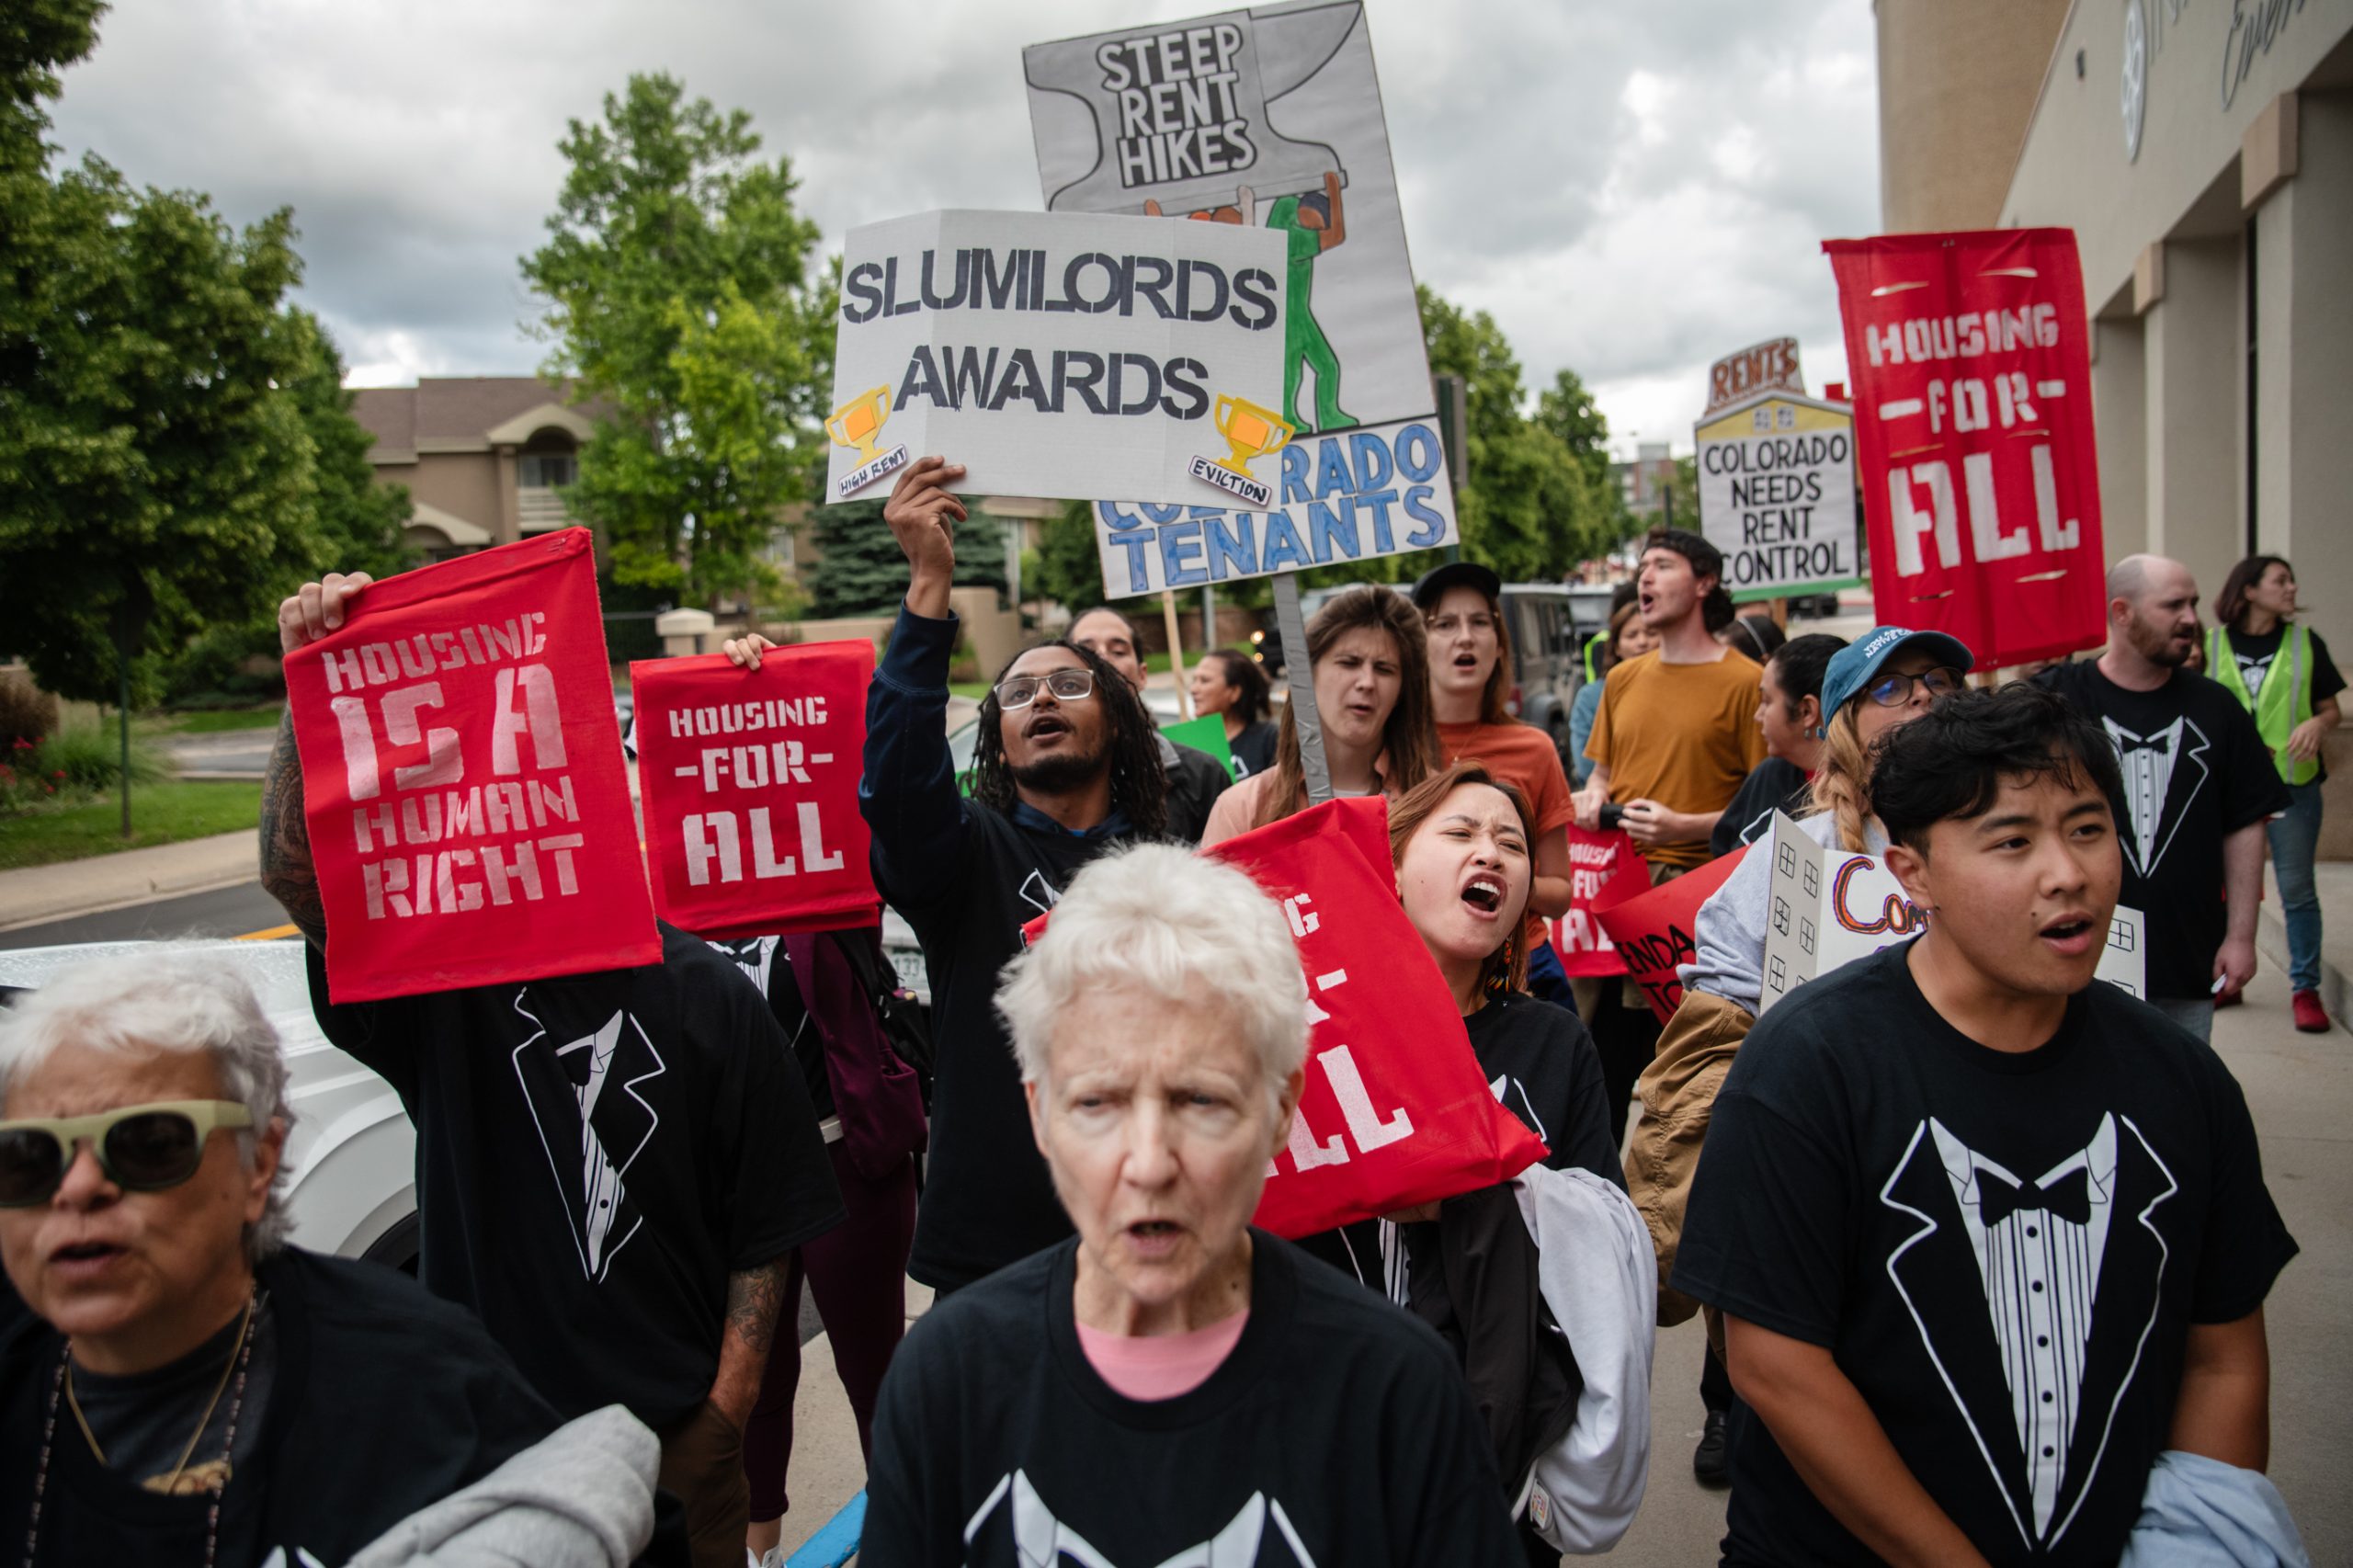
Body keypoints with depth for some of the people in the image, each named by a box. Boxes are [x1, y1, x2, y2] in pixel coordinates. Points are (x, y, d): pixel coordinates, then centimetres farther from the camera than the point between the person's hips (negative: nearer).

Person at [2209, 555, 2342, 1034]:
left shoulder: (2305, 643, 5)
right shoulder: (2212, 644, 3)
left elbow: (2332, 708, 9)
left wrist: (2317, 724, -12)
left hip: (2293, 782, 0)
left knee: (2297, 888, 0)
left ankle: (2306, 988, 8)